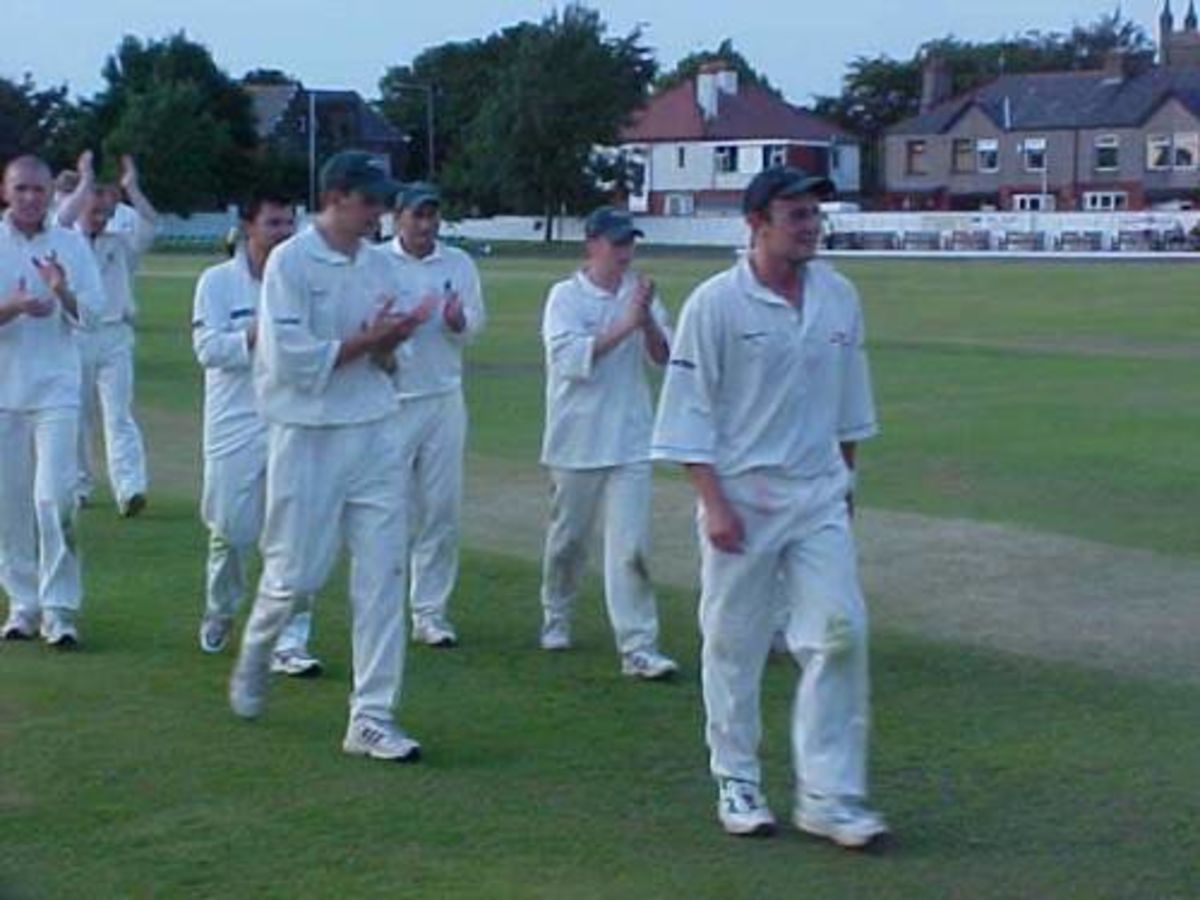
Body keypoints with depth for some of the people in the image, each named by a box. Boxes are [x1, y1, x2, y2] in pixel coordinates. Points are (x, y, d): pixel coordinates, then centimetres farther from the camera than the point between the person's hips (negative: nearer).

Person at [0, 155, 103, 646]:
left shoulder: (71, 245, 6)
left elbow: (93, 314, 3)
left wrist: (63, 292, -16)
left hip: (55, 388, -1)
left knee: (55, 497, -10)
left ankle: (59, 607, -4)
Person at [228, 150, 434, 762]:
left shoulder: (377, 264, 10)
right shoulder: (290, 262, -9)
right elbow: (290, 359, -15)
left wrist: (390, 340, -7)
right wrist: (368, 341, -14)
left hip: (375, 430, 5)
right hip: (308, 435, -5)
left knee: (382, 573, 0)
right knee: (295, 572, 3)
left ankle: (372, 717, 4)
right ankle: (253, 659, 35)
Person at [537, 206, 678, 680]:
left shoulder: (639, 294, 7)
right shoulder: (565, 296, -4)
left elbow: (662, 356, 1)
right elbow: (572, 358, -17)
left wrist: (647, 317, -16)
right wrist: (625, 325, -22)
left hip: (630, 440, 2)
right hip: (578, 440, -2)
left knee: (631, 544, -6)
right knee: (568, 537, 13)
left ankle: (638, 647, -7)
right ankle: (556, 618, 36)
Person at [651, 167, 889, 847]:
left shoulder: (839, 297, 6)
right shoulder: (716, 303, -9)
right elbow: (690, 409, -9)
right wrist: (713, 502, -14)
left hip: (819, 497, 4)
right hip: (741, 497, -4)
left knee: (840, 633, -5)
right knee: (734, 643, 6)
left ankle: (829, 795, 2)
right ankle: (737, 784, 23)